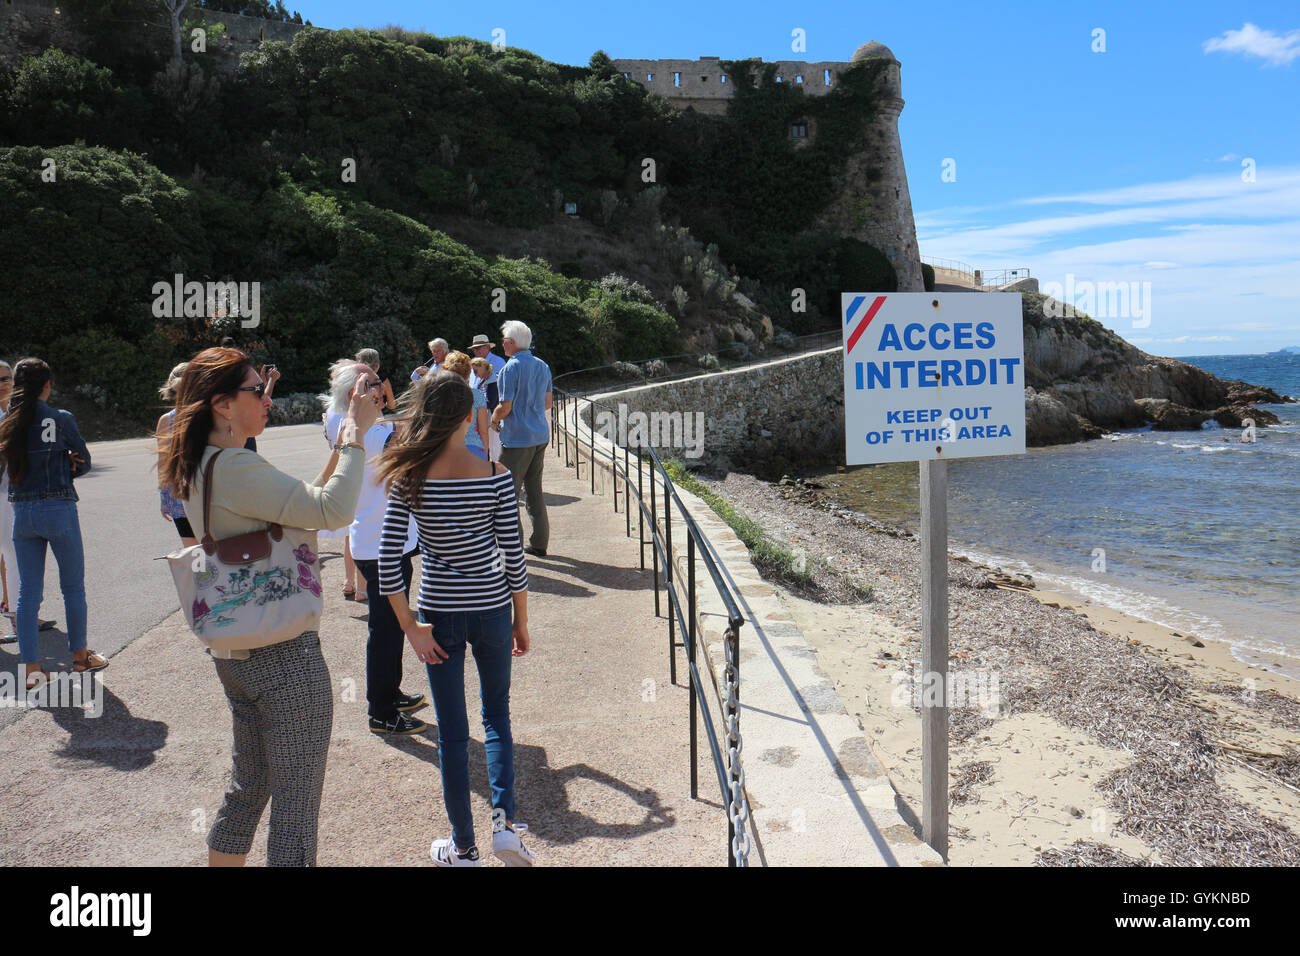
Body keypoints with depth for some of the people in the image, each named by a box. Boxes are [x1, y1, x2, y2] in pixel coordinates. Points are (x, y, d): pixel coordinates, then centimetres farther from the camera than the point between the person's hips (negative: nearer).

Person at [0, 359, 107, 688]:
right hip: (59, 509, -4)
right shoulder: (61, 419, -9)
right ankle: (80, 656, 22)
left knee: (28, 591, 8)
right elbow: (83, 462, 1)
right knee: (73, 587, 11)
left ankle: (32, 668, 7)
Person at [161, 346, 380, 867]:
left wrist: (341, 448, 7)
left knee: (248, 785, 24)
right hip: (284, 654, -10)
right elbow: (333, 511, -31)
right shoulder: (236, 468, -21)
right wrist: (356, 434, -21)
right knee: (295, 802, 4)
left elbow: (301, 504, 14)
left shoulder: (200, 469, 10)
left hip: (233, 654, 10)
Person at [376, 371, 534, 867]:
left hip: (439, 613, 0)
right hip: (491, 609, 0)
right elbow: (514, 560, -7)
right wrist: (522, 622, 5)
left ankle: (463, 847, 24)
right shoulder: (495, 476, -11)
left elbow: (388, 565, -11)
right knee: (497, 715, 21)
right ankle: (504, 822, 9)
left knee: (452, 731, 13)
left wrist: (410, 627, -2)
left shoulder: (407, 478, -9)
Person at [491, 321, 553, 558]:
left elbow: (505, 407, -16)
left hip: (517, 438, -8)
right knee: (535, 491, 15)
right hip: (540, 436, 8)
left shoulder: (511, 368, -14)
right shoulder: (543, 366, 9)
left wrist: (494, 420, 3)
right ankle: (539, 543, 19)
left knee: (509, 493, 1)